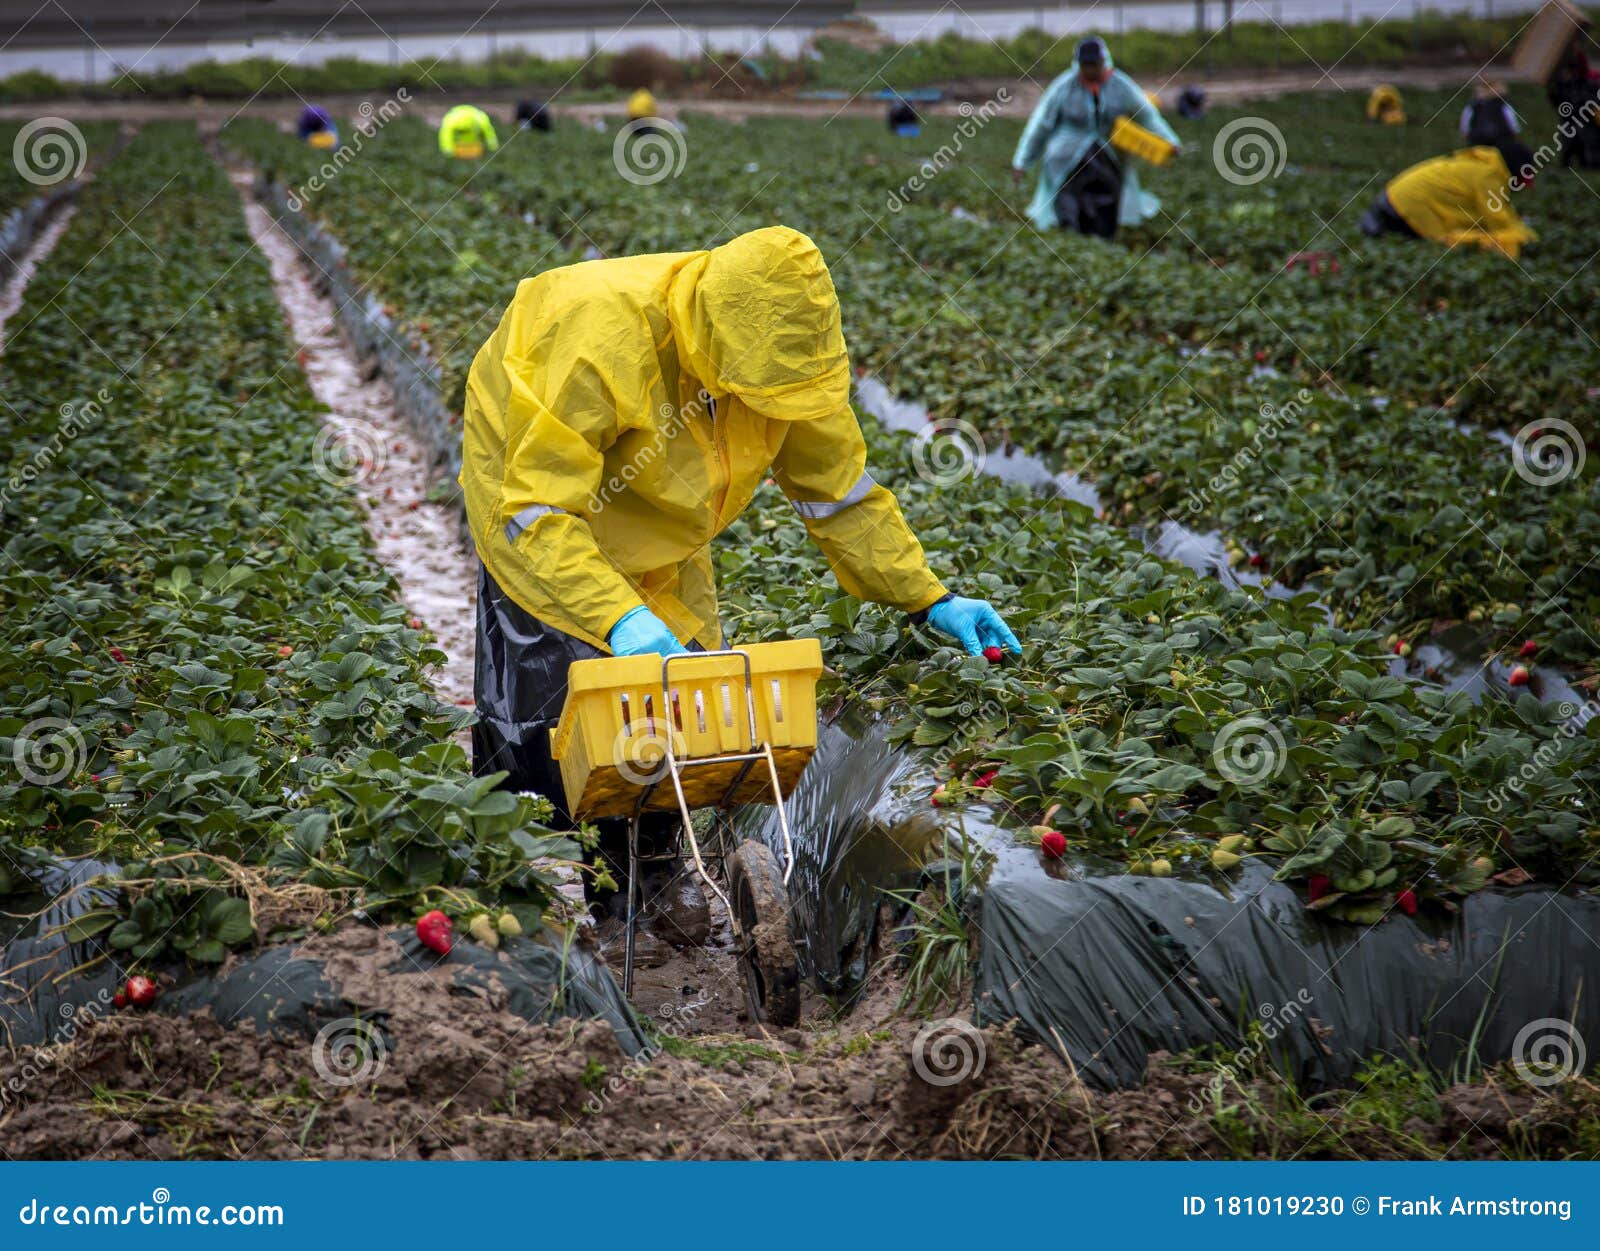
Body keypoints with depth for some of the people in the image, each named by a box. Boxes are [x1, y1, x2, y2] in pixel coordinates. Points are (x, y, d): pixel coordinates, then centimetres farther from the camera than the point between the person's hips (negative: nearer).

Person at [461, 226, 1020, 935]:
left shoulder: (784, 351, -21)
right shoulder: (604, 343, -40)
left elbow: (839, 487, -7)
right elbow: (537, 512, -42)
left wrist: (929, 598, -14)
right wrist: (619, 618, -56)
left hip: (658, 544, 6)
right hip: (535, 478, -5)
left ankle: (643, 911, 12)